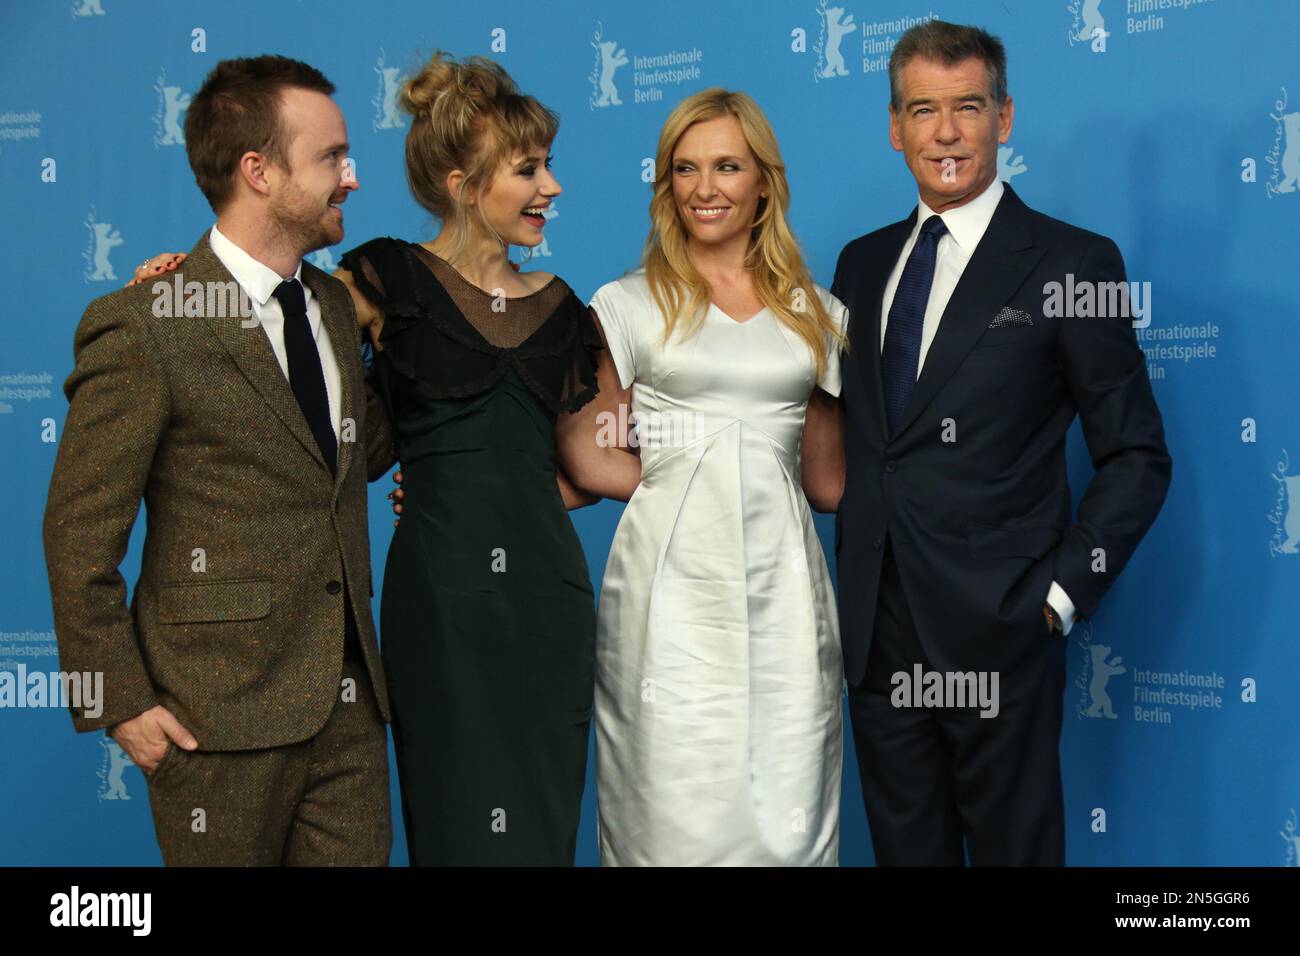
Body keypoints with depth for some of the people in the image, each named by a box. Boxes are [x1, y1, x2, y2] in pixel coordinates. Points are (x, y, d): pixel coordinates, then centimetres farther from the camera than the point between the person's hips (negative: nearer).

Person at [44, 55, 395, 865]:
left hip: (349, 702, 6)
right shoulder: (141, 327, -11)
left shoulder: (336, 304, 11)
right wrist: (121, 703, -10)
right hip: (219, 712, -6)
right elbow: (79, 535, -9)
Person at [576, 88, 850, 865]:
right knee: (680, 813, -1)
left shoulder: (817, 314, 13)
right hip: (675, 589, -2)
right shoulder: (628, 305, 5)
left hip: (780, 589, 2)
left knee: (786, 816, 2)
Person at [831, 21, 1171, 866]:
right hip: (877, 633, 5)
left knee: (1014, 846, 6)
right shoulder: (863, 263, 12)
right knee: (904, 847, 14)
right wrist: (852, 566, 7)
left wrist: (1062, 592, -10)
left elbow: (1137, 456, -4)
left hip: (996, 636, -5)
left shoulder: (1072, 263, -4)